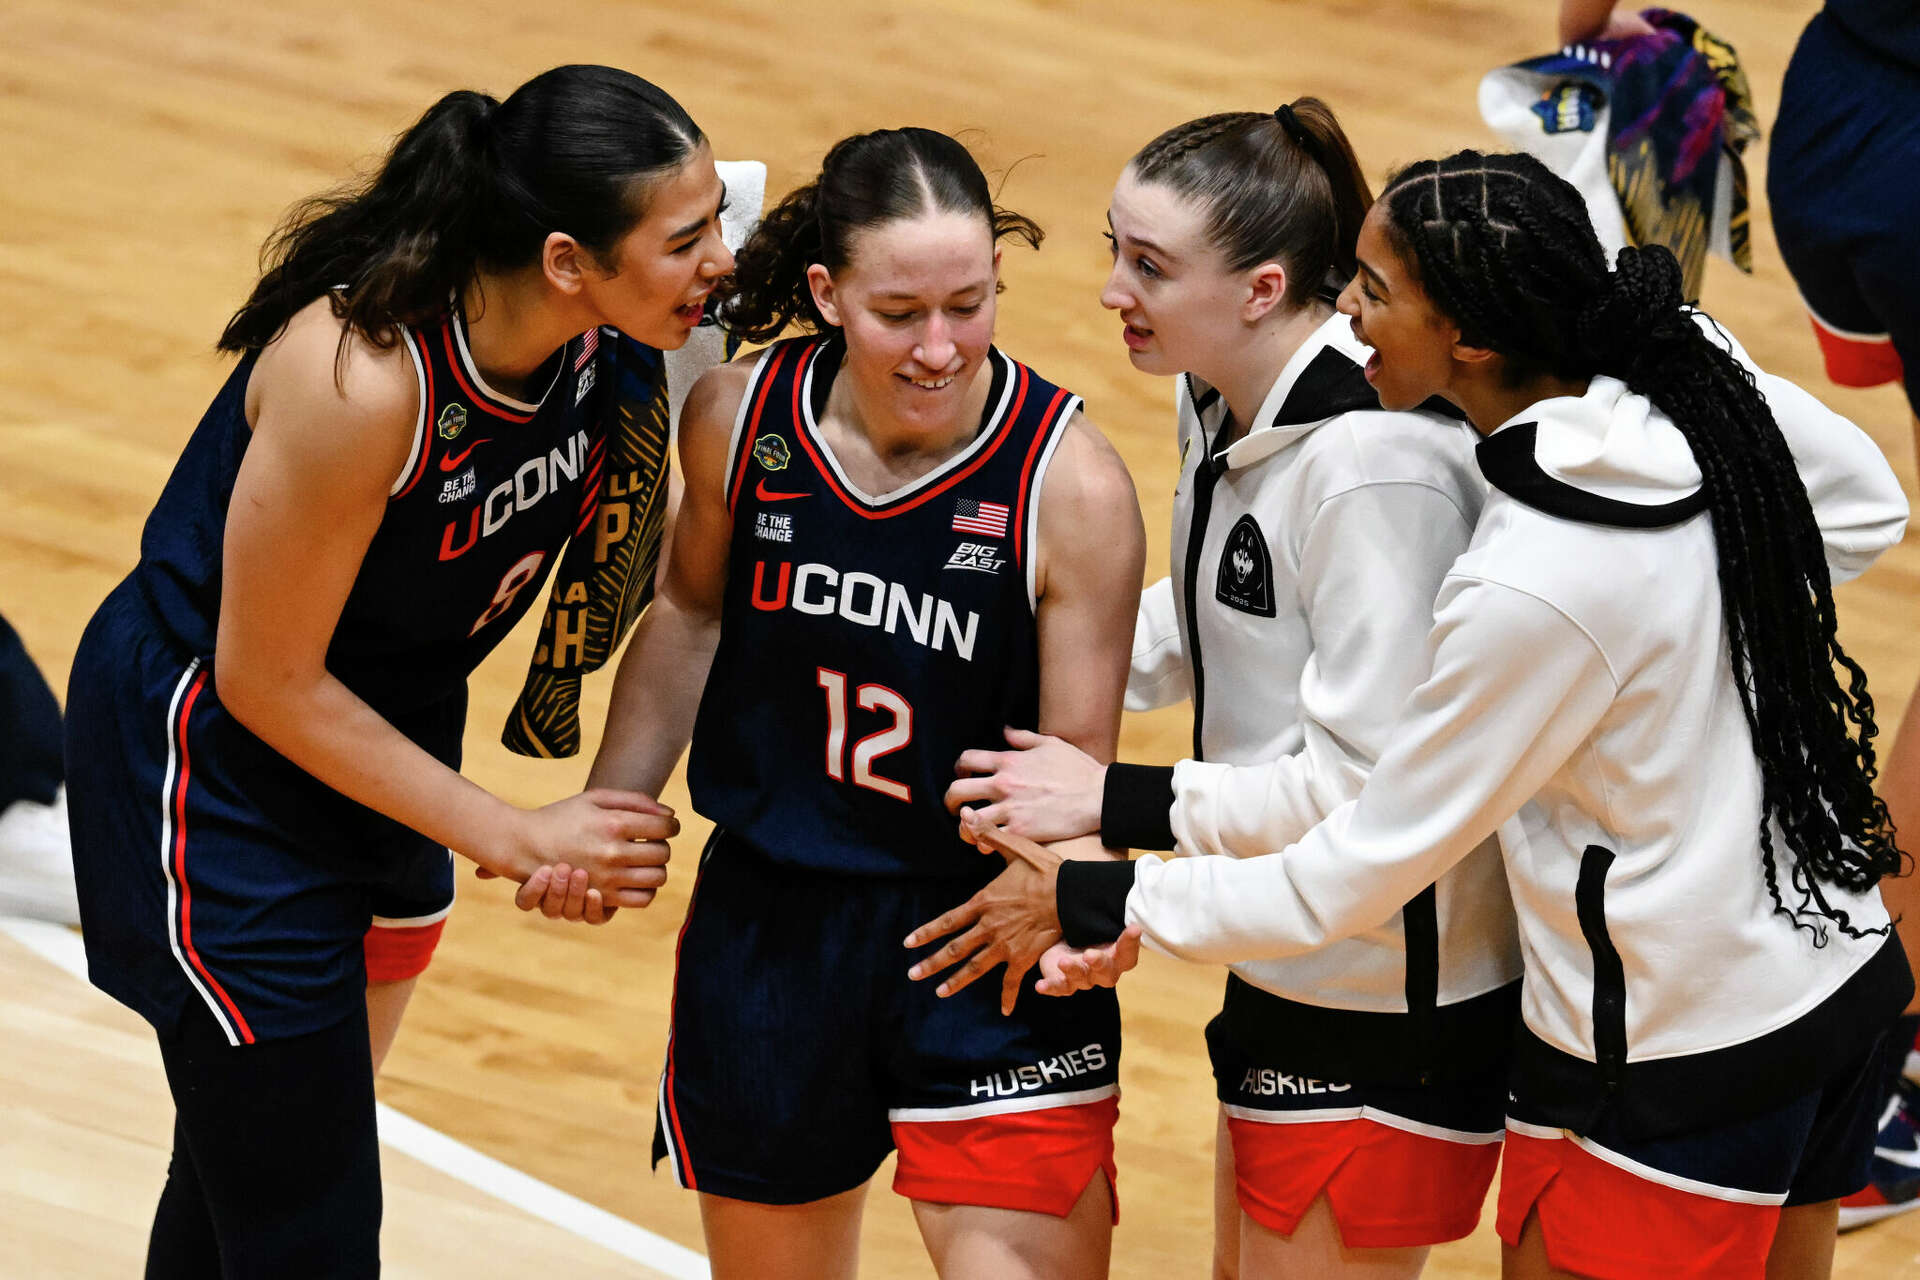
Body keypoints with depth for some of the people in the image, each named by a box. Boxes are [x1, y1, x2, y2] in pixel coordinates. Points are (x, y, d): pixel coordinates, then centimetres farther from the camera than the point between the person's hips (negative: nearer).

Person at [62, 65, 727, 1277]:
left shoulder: (600, 341, -16)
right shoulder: (363, 380, -35)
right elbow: (265, 680, -24)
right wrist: (512, 836, -18)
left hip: (381, 726, 7)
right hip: (212, 751, -7)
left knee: (252, 1148, 24)